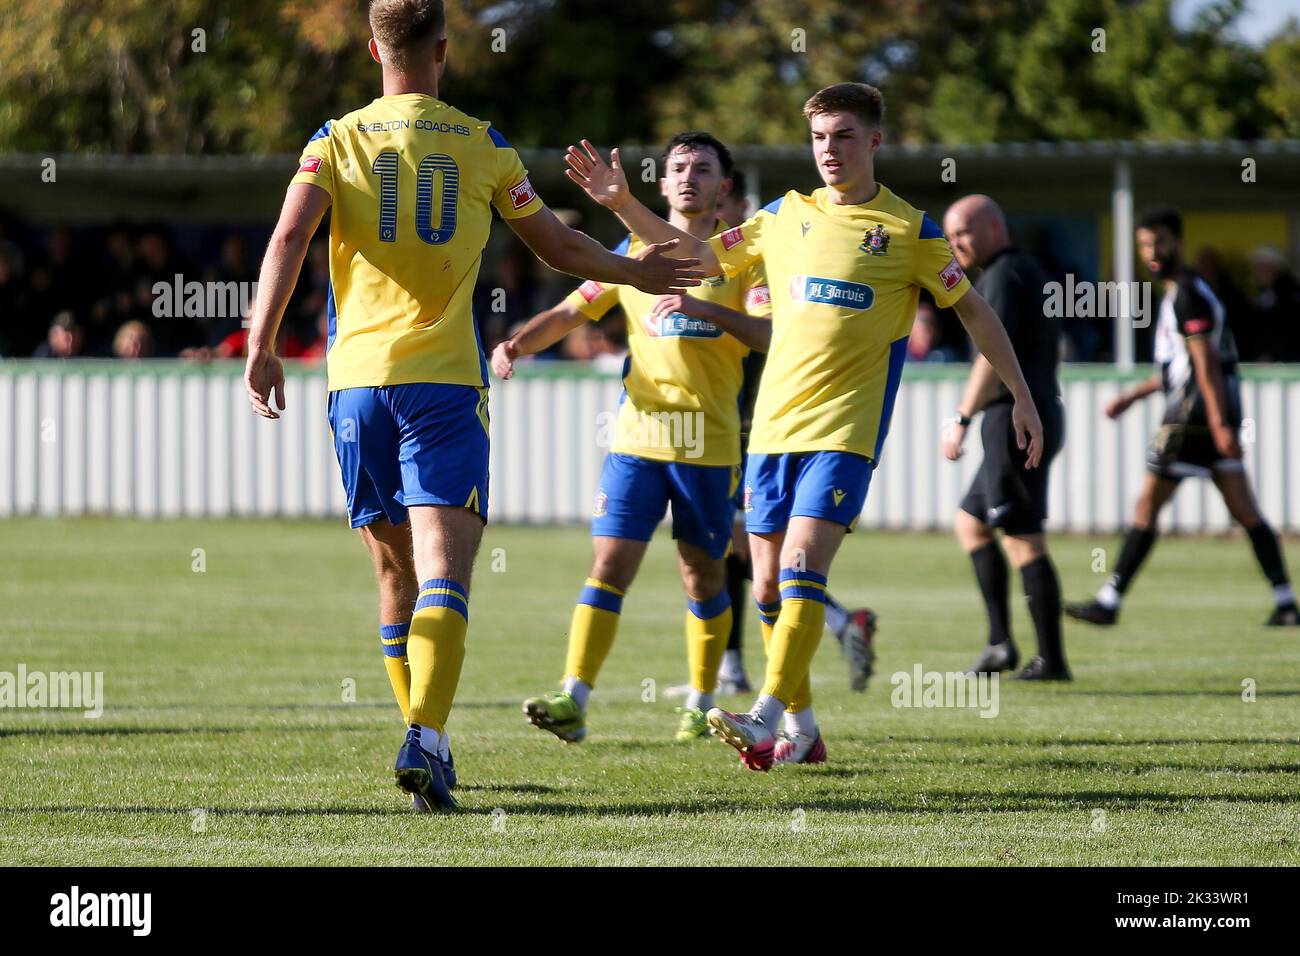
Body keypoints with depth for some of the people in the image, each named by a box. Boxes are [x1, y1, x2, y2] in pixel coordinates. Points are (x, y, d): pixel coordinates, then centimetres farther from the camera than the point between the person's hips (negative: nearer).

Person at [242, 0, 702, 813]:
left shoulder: (338, 140, 5)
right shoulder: (483, 147, 6)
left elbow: (290, 236, -10)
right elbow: (560, 248, 14)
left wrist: (263, 344, -14)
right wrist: (639, 272, 31)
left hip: (357, 380, 2)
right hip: (444, 380, -2)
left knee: (397, 572, 15)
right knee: (444, 571, -13)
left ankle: (424, 740, 21)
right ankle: (426, 738, -32)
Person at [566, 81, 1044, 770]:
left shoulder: (908, 230, 1)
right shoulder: (784, 216, 12)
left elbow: (972, 309, 8)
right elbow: (698, 257, 18)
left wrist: (1021, 397, 6)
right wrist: (622, 204, 7)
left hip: (846, 429, -5)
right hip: (774, 425, 5)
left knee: (801, 567, -20)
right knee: (769, 587, 4)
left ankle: (765, 719, -28)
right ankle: (801, 726, 17)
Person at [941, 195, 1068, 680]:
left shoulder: (1003, 277, -11)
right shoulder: (1032, 273, 20)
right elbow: (1054, 352, 25)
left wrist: (961, 419, -22)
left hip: (1015, 419, -11)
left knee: (1023, 540, -9)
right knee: (970, 522, 16)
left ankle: (1051, 659, -9)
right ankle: (1000, 644, 9)